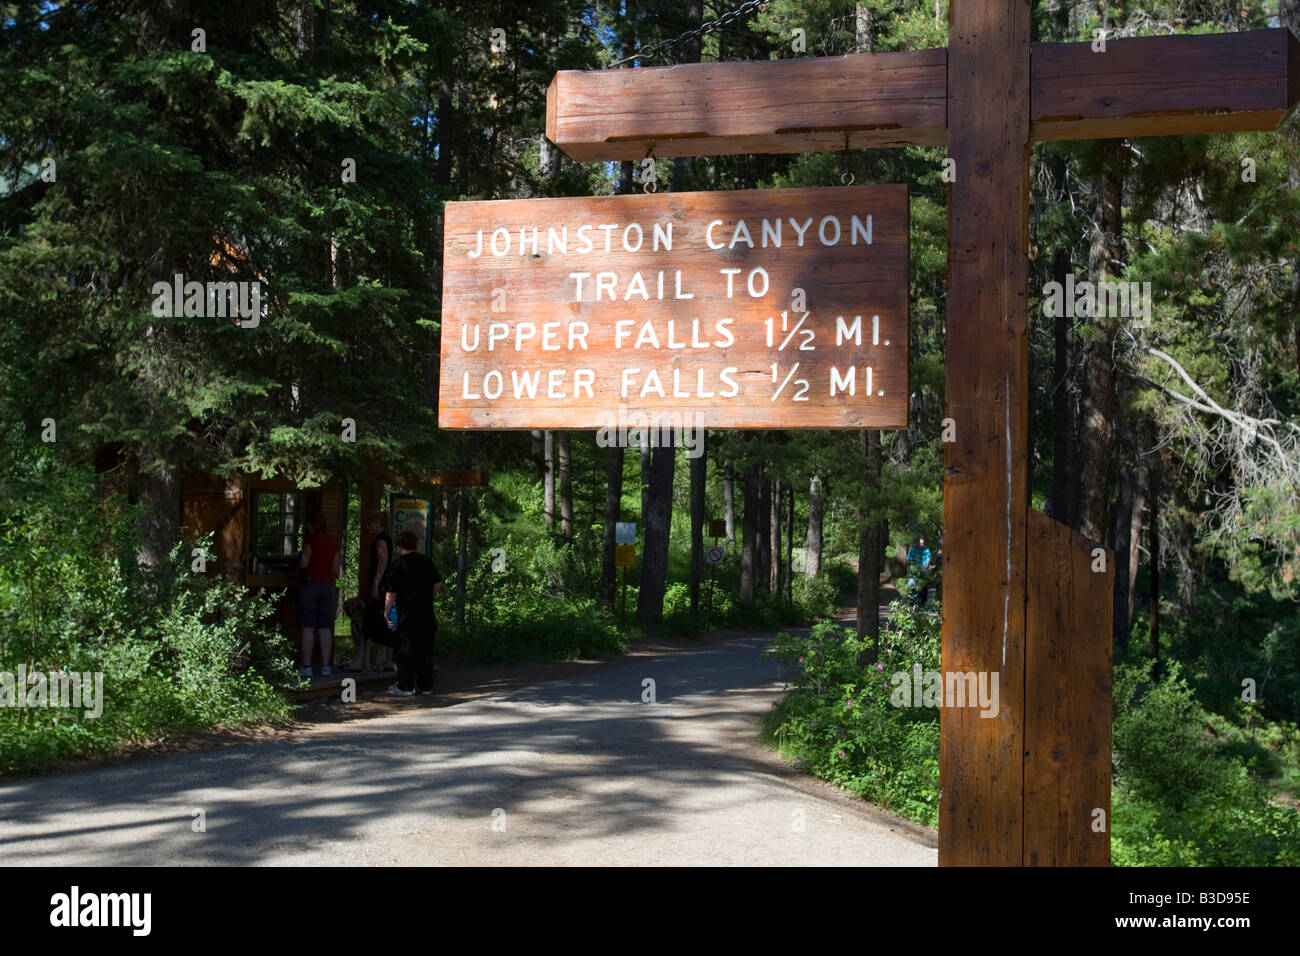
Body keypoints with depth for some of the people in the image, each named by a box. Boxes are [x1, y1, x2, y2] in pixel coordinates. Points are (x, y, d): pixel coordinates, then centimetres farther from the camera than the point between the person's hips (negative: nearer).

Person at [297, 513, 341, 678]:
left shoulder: (311, 541, -7)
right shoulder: (332, 544, 10)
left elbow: (303, 564, -15)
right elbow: (335, 571, 10)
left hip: (311, 584, -5)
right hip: (328, 586, 5)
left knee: (308, 627, -3)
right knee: (325, 628, 6)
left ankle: (307, 667, -5)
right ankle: (325, 666, 5)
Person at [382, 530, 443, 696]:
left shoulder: (398, 564, -8)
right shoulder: (427, 563, 9)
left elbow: (391, 592, -10)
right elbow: (438, 584, 13)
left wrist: (387, 610, 0)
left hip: (406, 613, -5)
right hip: (427, 614, 5)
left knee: (405, 650, 0)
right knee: (425, 649, 11)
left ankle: (405, 687, 0)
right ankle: (426, 685, 14)